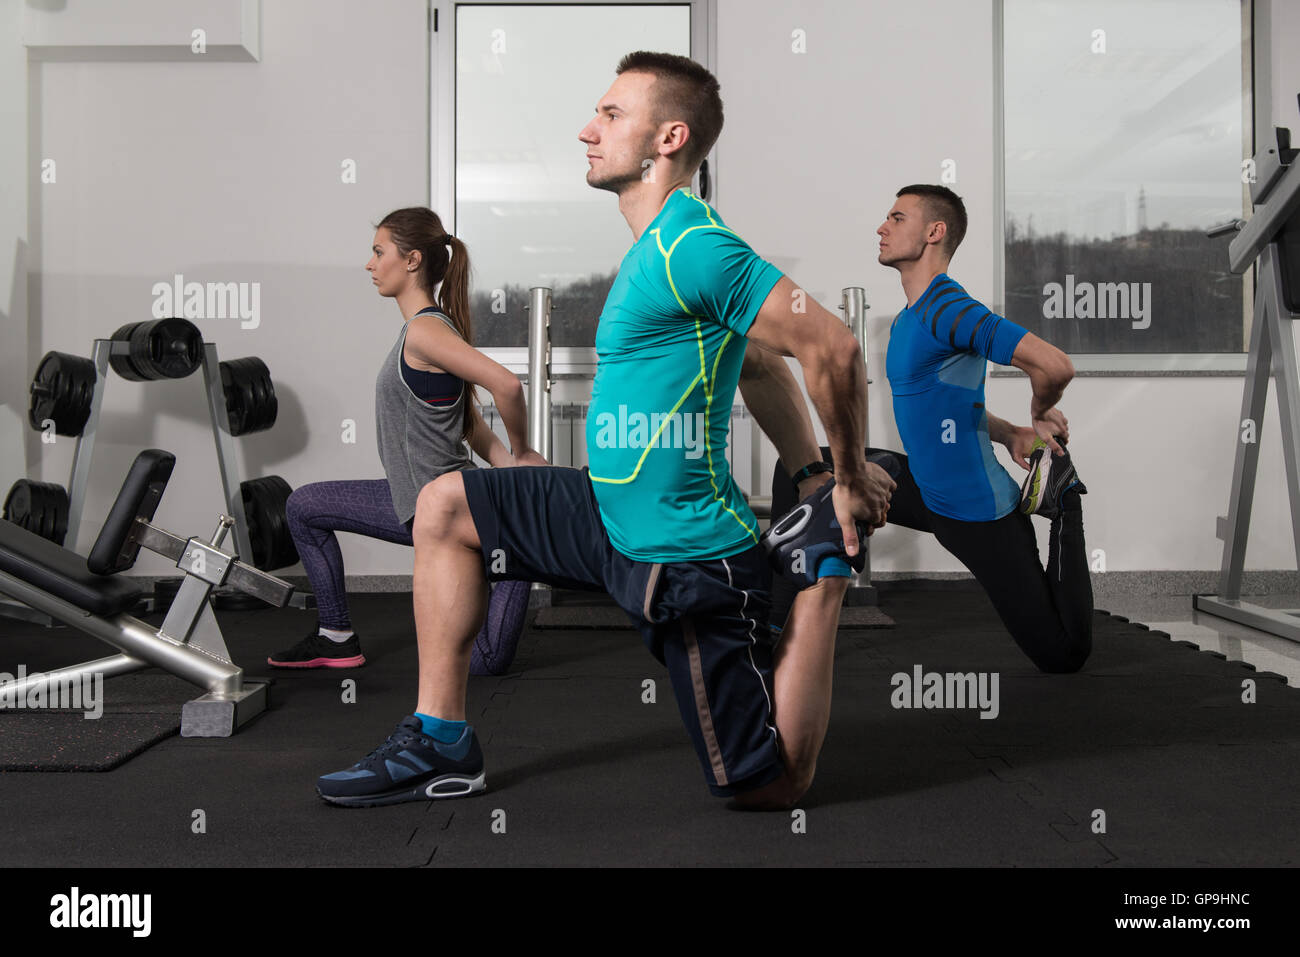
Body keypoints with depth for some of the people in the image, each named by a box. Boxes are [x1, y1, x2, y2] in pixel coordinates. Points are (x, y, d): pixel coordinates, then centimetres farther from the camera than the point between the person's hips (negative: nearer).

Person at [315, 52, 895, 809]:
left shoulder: (693, 248, -21)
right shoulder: (656, 243, 10)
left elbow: (832, 348, -25)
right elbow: (770, 349, 16)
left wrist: (852, 484, -14)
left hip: (687, 554, -9)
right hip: (616, 516, 9)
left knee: (770, 788, 0)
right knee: (445, 506, 8)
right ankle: (441, 742, 12)